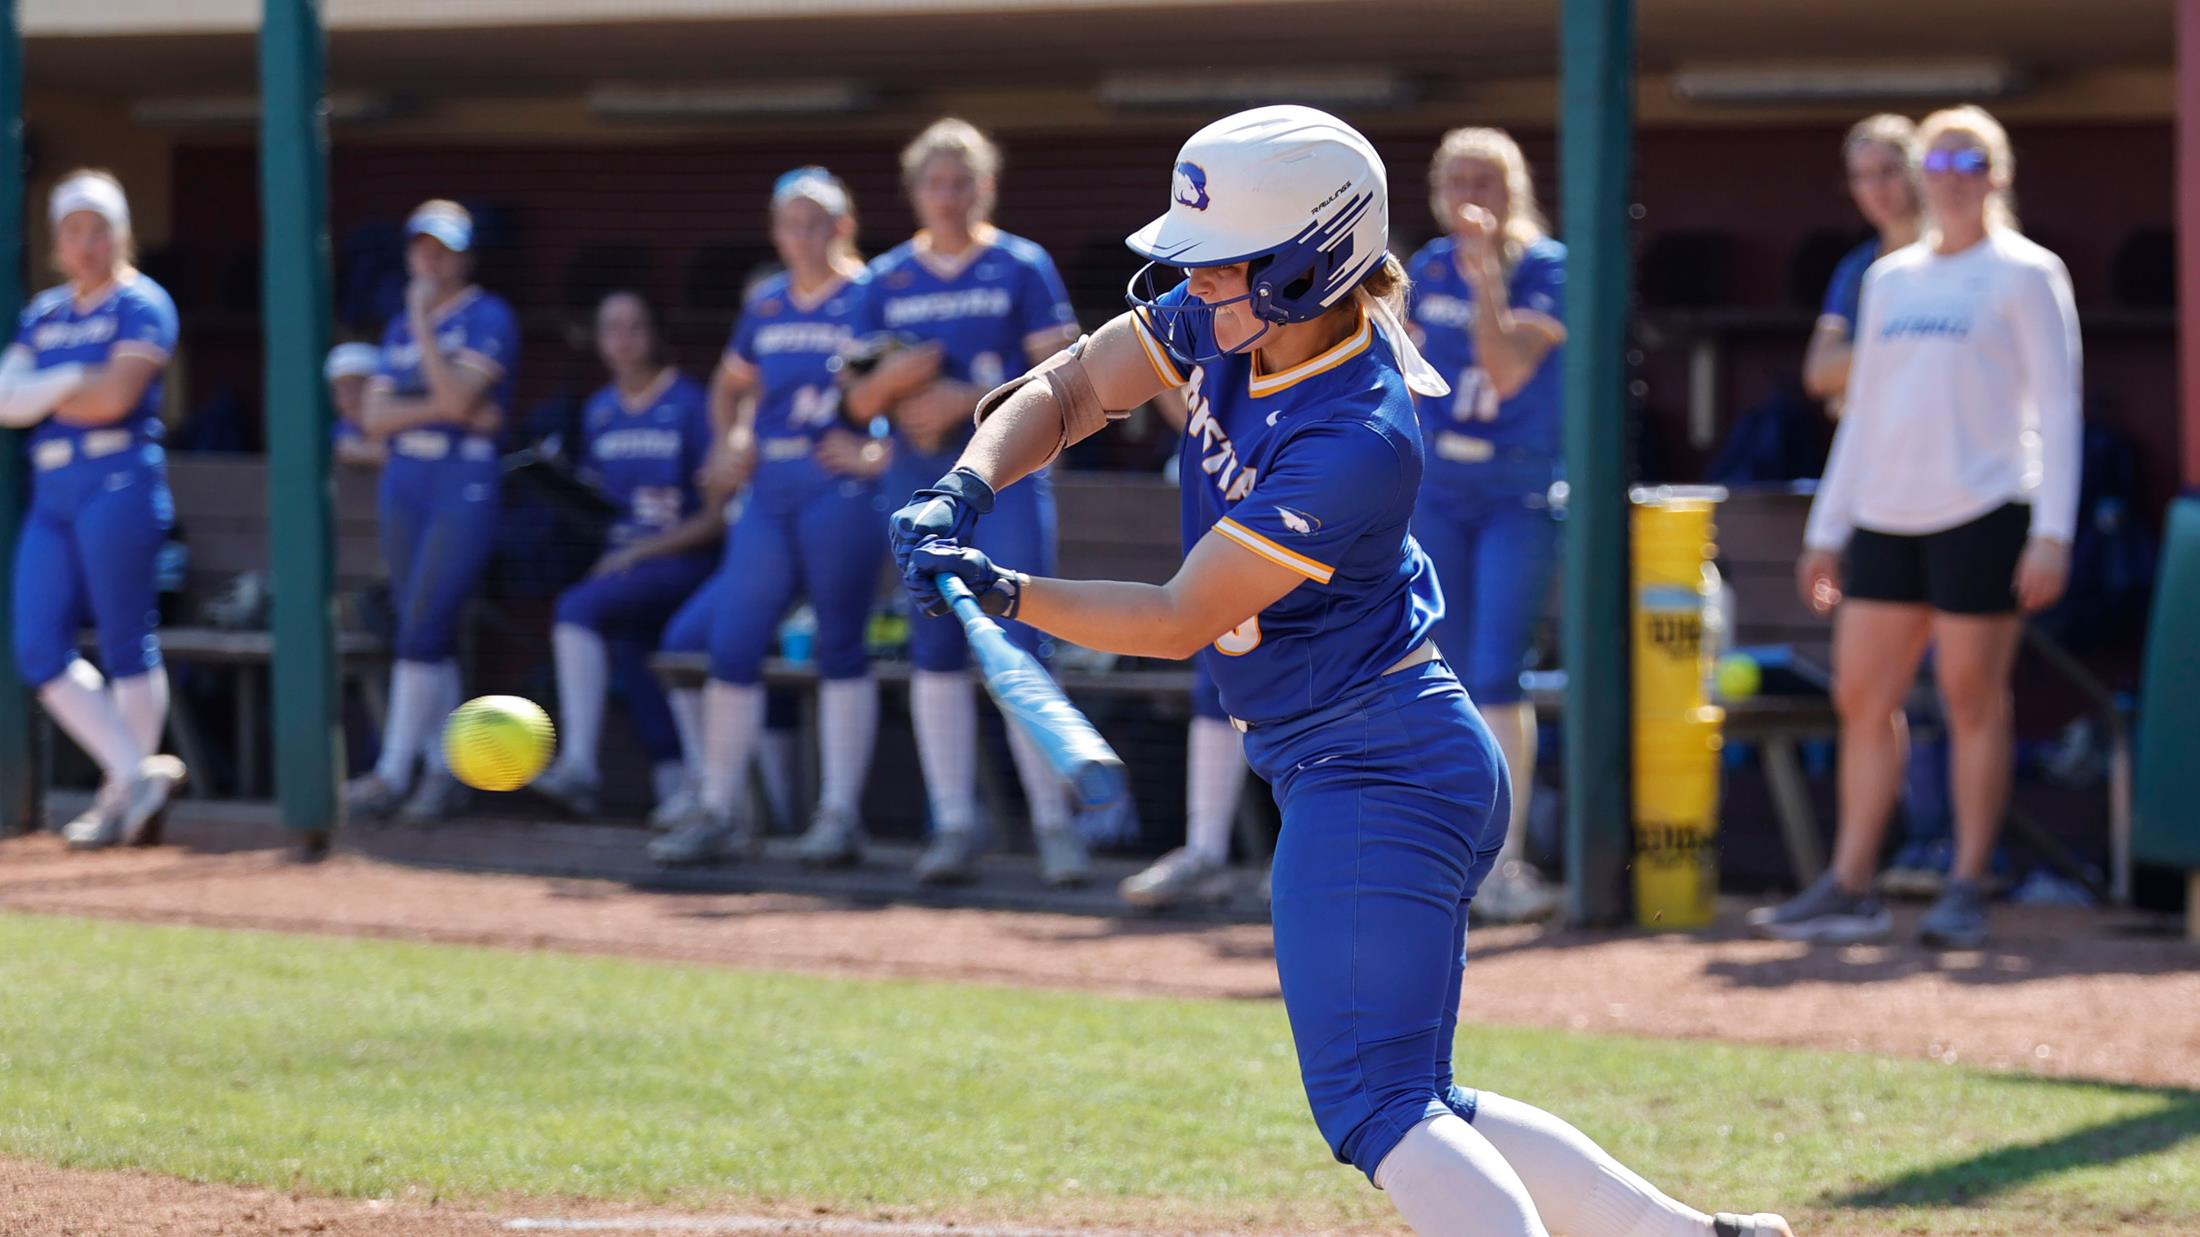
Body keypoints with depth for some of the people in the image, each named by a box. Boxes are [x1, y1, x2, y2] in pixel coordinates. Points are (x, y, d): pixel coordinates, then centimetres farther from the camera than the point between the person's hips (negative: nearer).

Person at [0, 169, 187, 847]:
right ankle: (137, 774, 5)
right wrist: (77, 382, -8)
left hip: (119, 485, -7)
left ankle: (124, 792, 3)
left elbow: (115, 397, -15)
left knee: (127, 646, -4)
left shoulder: (141, 305, -2)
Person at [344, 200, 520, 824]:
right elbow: (375, 415, 5)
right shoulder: (400, 328, 15)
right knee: (429, 635, 7)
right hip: (404, 485, 7)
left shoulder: (487, 317, -4)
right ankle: (444, 770, 10)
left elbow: (457, 395, -17)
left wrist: (423, 320, -12)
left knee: (423, 629, -12)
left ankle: (394, 772, -10)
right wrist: (441, 409, -11)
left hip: (465, 485, -7)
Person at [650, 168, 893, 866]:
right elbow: (729, 387, 29)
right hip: (769, 494, 6)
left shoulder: (873, 299, -4)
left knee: (840, 650, -3)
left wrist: (879, 455, -16)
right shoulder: (766, 305, 14)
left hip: (840, 493, -6)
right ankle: (721, 814, 8)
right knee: (732, 646, 2)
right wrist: (734, 438, 11)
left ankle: (840, 815, 2)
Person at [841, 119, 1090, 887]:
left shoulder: (1021, 267, 2)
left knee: (1021, 649, -10)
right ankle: (954, 826, 8)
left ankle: (1054, 823, -5)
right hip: (920, 480, 4)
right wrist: (892, 382, -12)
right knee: (935, 651, 3)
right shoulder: (888, 280, 12)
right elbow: (861, 401, 10)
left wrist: (966, 400, -15)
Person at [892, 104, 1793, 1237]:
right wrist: (962, 494, -10)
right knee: (1395, 1109, 13)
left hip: (1376, 773, -10)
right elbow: (1067, 390, 8)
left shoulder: (1355, 443, -25)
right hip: (1369, 769, 10)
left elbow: (1182, 619, -20)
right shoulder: (1227, 320, 0)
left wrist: (1003, 593, -22)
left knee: (1376, 1106, -16)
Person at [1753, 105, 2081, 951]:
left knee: (1973, 703, -3)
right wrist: (1825, 531, 17)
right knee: (1861, 699, 3)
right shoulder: (1890, 279, 18)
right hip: (1886, 516, 6)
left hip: (1981, 514, -6)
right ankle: (1849, 890, 7)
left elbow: (2057, 407, -4)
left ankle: (1966, 890, 4)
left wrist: (2052, 532, -13)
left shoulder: (2024, 275, 1)